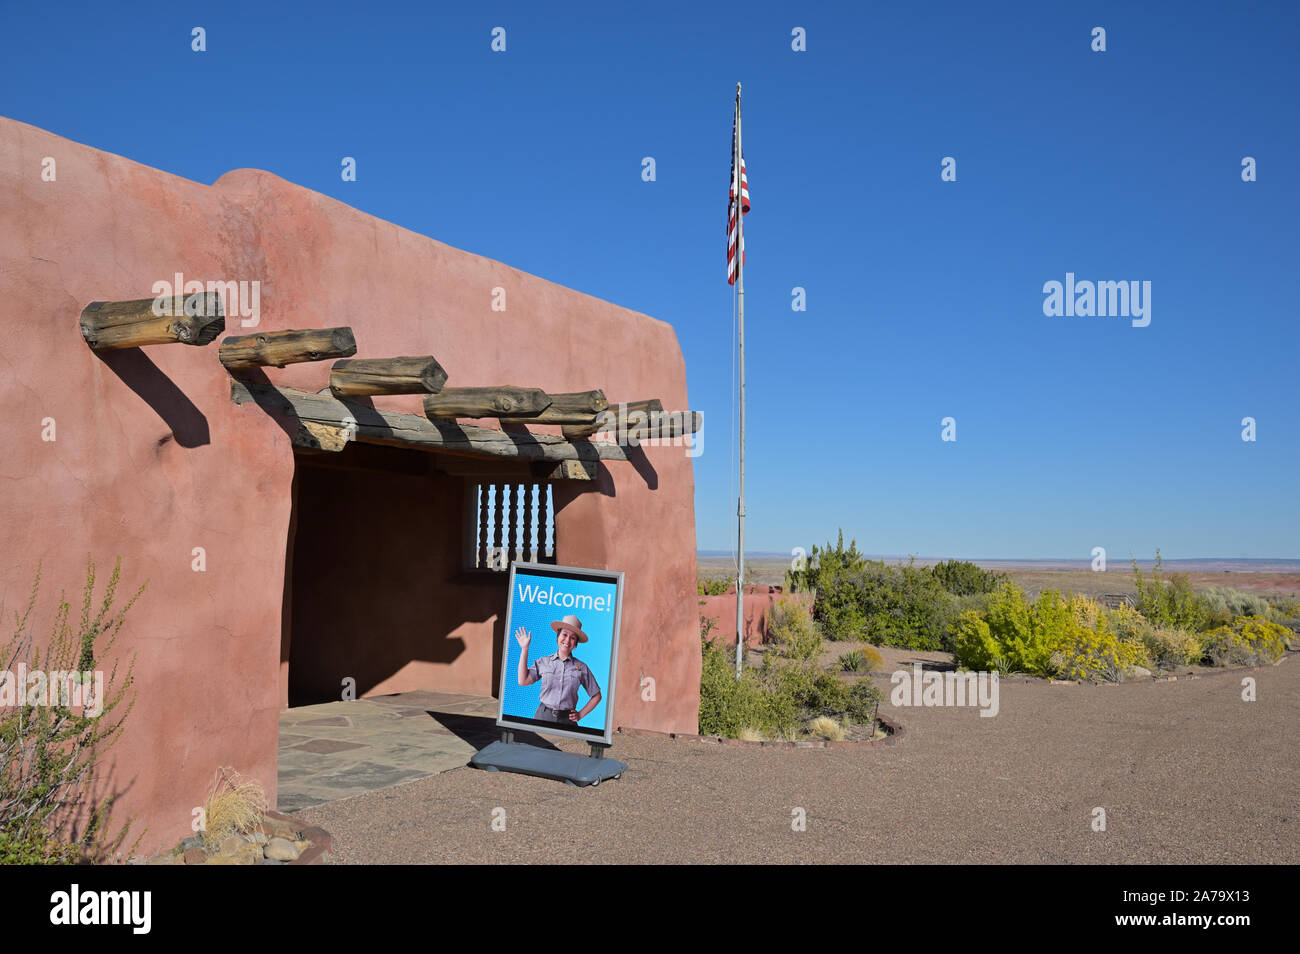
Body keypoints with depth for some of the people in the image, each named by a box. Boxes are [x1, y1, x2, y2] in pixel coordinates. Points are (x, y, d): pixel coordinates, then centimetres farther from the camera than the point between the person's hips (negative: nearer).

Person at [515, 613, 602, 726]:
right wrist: (524, 649, -1)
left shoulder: (581, 667, 3)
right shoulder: (544, 662, 6)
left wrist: (580, 715, 3)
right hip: (543, 716, 1)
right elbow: (523, 681, -4)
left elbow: (596, 696, 11)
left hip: (567, 720, -1)